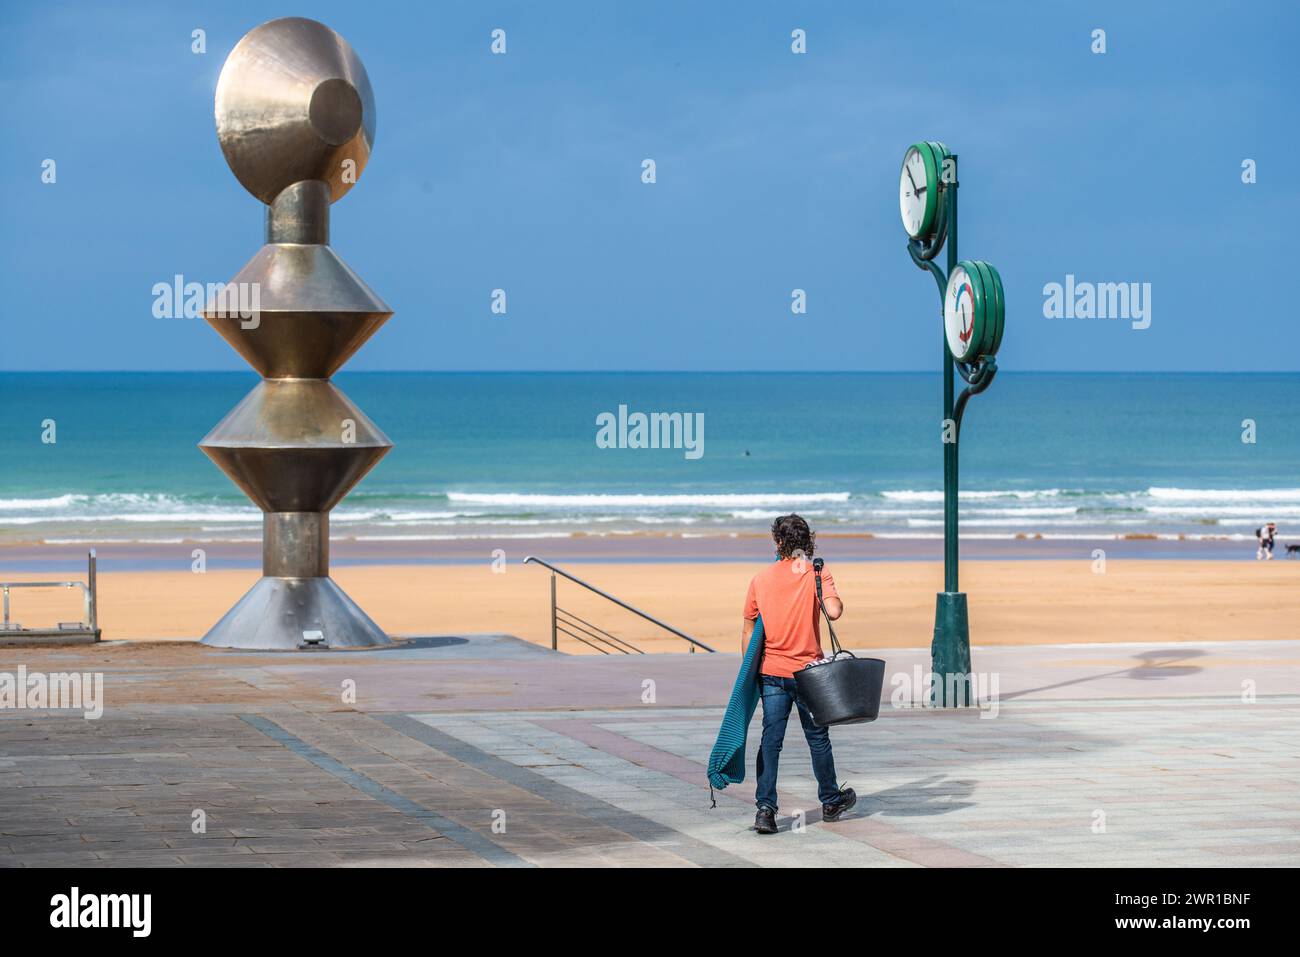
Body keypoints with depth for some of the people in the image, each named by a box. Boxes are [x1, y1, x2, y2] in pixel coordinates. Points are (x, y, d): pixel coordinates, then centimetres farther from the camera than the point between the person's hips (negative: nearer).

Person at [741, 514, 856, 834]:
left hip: (771, 673, 1)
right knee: (818, 738, 14)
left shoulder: (761, 579, 1)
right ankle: (831, 802, 31)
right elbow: (834, 611, -23)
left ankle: (765, 808, -11)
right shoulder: (817, 574, -7)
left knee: (771, 740, 1)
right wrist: (834, 598, 0)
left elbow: (748, 629, 5)